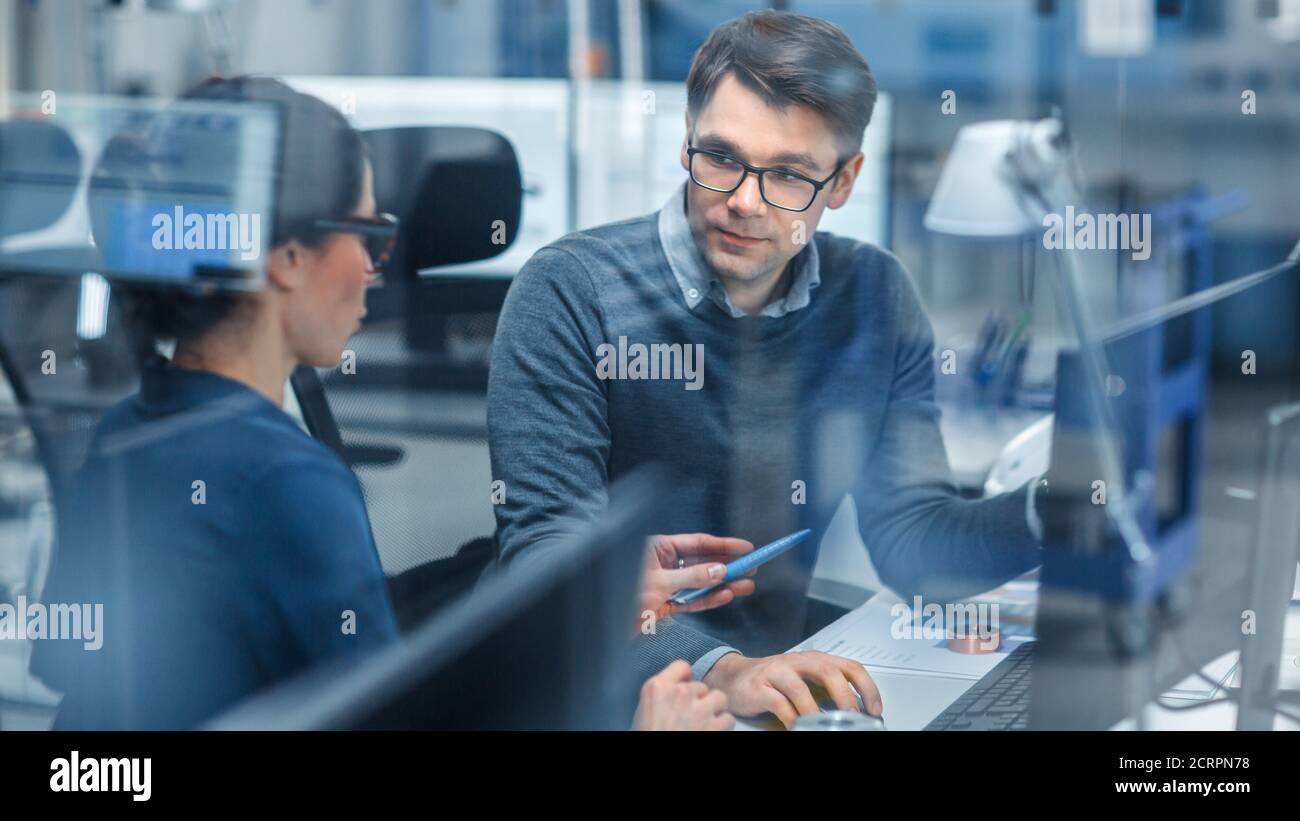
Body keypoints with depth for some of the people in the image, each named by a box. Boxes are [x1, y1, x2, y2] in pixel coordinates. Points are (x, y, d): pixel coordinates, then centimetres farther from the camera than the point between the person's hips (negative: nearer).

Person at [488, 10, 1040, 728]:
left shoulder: (874, 299, 5)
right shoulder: (569, 293, -9)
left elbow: (912, 541, 5)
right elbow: (548, 549, -16)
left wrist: (1050, 510, -15)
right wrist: (716, 668, -30)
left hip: (777, 681, 4)